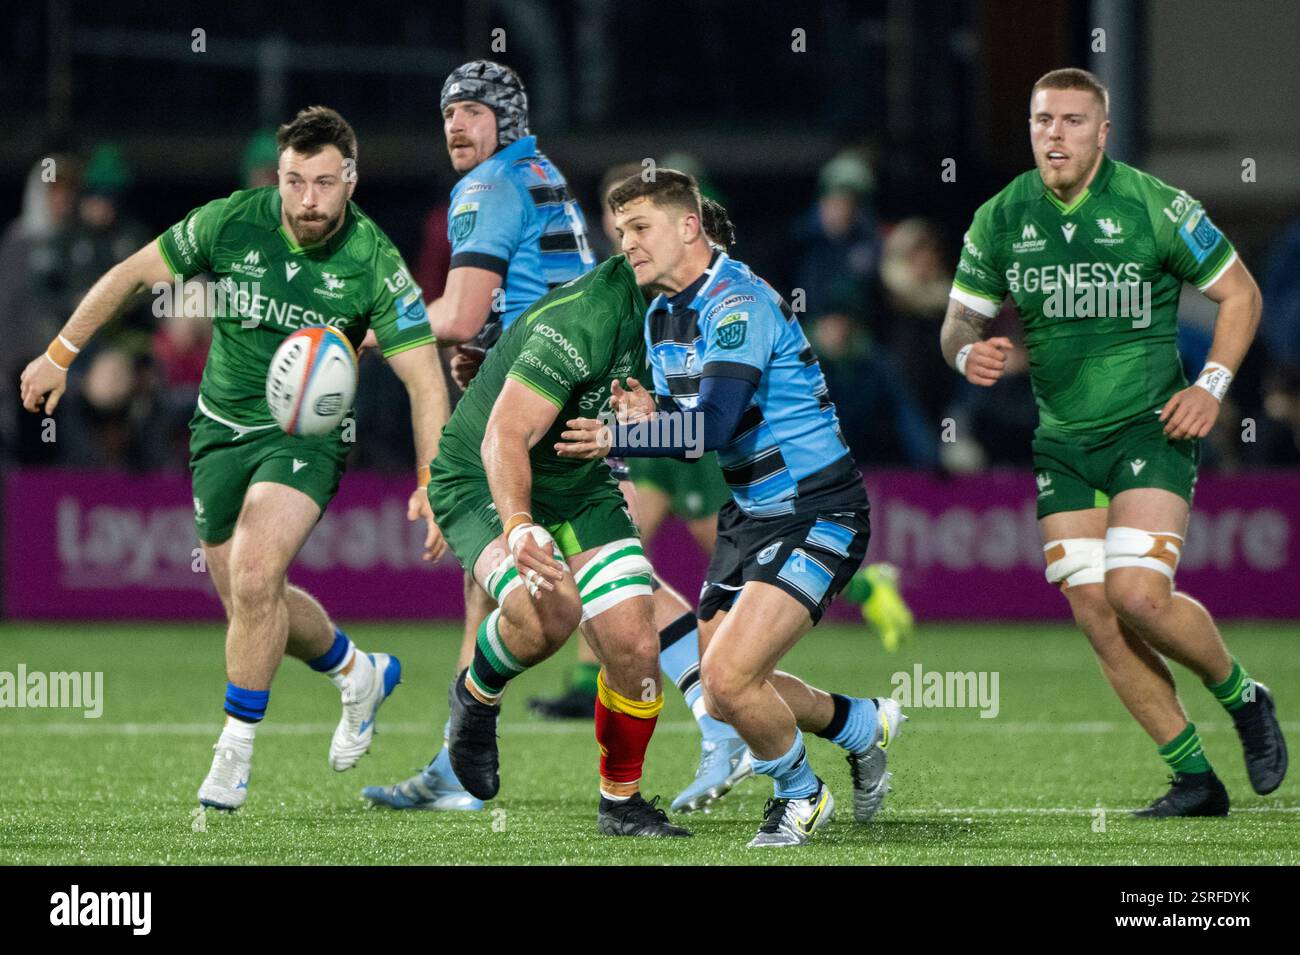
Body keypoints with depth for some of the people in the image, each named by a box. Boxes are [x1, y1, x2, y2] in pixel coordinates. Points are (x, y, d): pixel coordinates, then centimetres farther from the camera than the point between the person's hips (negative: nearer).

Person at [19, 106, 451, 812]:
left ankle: (235, 751, -10)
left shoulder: (375, 264, -18)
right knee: (249, 604, 9)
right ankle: (358, 674, 38)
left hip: (307, 435, -4)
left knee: (254, 576, -24)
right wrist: (59, 355, 4)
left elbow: (424, 382, -17)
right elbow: (134, 275, 2)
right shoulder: (231, 223, -12)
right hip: (222, 429, 4)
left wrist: (434, 485, -25)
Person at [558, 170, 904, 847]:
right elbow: (682, 422, 14)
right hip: (750, 515, 10)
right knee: (723, 699, 12)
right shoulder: (662, 315, 8)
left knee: (728, 675, -20)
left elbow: (712, 423, -31)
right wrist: (648, 413, -7)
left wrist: (618, 437, -29)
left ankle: (799, 795, 7)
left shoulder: (738, 303, -21)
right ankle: (863, 726, 36)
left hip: (816, 513, -10)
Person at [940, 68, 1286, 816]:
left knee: (1139, 595, -20)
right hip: (1061, 440, 5)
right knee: (1094, 612, -3)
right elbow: (961, 317, 10)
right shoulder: (1001, 219, 0)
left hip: (1150, 426, -4)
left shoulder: (1154, 206, -10)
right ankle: (1195, 779, 8)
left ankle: (1244, 697, 9)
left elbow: (1240, 293, 0)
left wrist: (1213, 386, -11)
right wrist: (969, 352, -14)